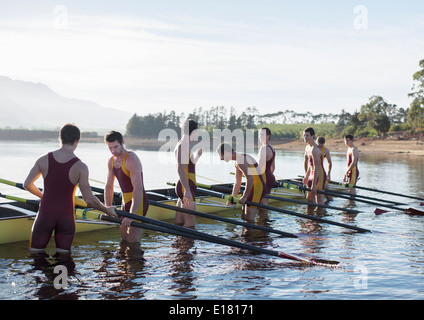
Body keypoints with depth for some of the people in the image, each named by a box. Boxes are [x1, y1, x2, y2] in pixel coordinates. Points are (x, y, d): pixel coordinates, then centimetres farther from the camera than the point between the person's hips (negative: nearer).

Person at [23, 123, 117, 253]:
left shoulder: (44, 160, -5)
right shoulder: (80, 167, -13)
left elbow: (27, 184, 6)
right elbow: (89, 199, -13)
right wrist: (106, 210, 4)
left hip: (45, 214, 1)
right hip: (66, 217, -1)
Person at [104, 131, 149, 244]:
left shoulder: (131, 159, -21)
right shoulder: (111, 161, 7)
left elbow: (138, 188, -28)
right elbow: (109, 186, 17)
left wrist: (132, 214, -32)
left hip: (138, 202, -8)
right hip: (126, 202, 8)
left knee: (132, 242, -11)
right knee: (124, 240, 14)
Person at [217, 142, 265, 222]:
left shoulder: (240, 160, -20)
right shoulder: (237, 162, 12)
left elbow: (250, 179, -28)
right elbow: (237, 182, 18)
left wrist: (244, 197, -23)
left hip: (257, 187, -10)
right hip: (253, 187, 10)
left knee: (249, 218, -10)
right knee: (244, 216, 14)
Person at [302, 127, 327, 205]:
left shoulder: (314, 149, -21)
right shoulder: (307, 147, 10)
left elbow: (316, 168, -25)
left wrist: (314, 184, -27)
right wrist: (306, 176, 27)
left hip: (319, 176, -10)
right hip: (312, 175, 10)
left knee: (319, 201, -8)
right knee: (309, 198, 17)